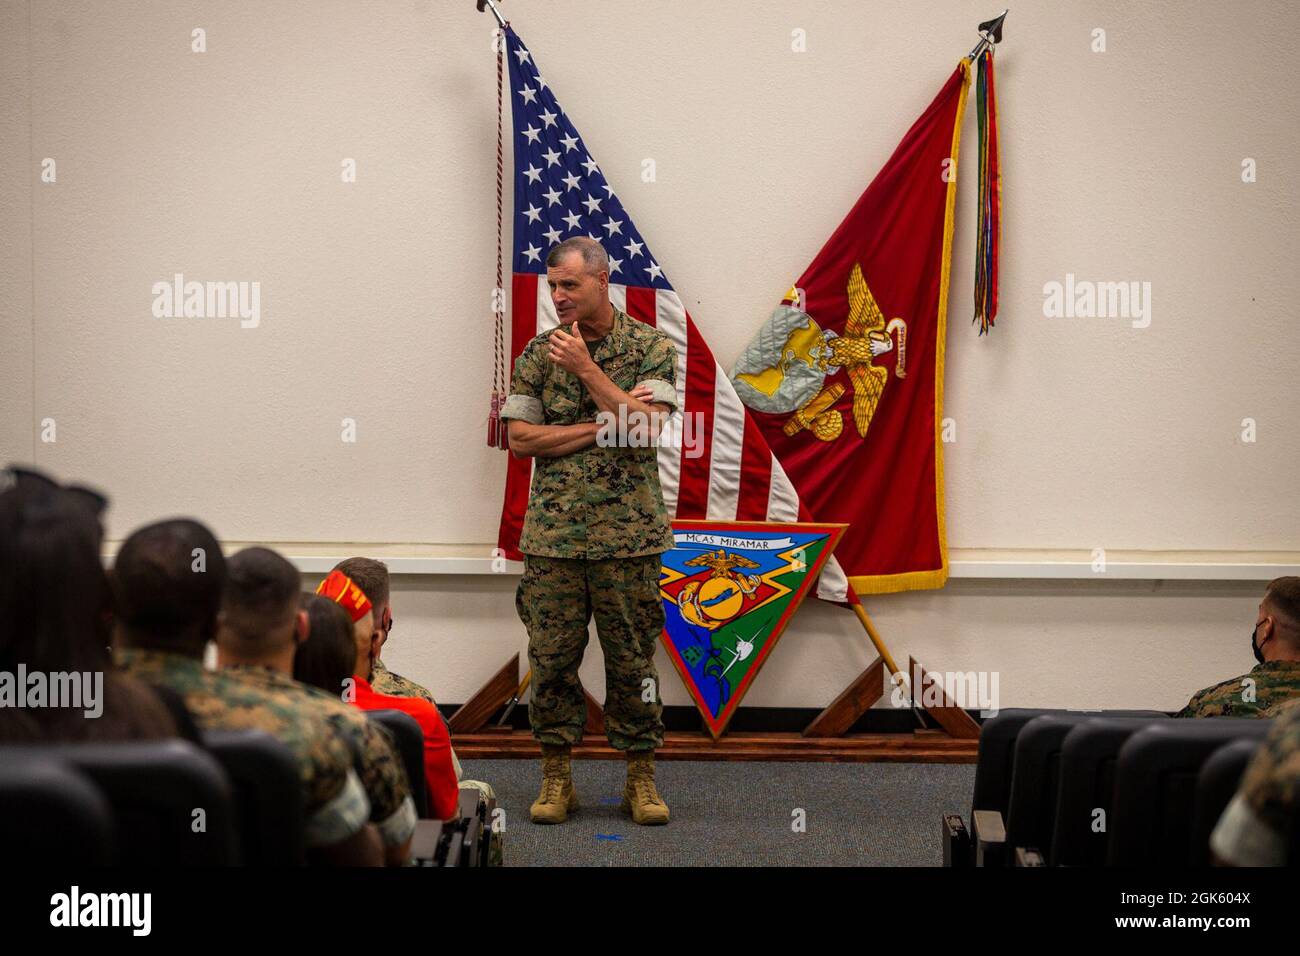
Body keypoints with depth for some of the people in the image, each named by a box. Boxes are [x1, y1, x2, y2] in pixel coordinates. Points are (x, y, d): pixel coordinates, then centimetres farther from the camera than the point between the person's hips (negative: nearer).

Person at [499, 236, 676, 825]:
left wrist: (586, 368, -13)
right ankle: (556, 779, 13)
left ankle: (641, 778, 13)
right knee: (551, 659, 3)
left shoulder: (650, 347, 1)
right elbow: (521, 439, 0)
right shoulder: (539, 353, 8)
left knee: (632, 660, 3)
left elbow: (646, 425, -13)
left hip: (628, 534, -2)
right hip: (551, 534, 2)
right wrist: (605, 424, -9)